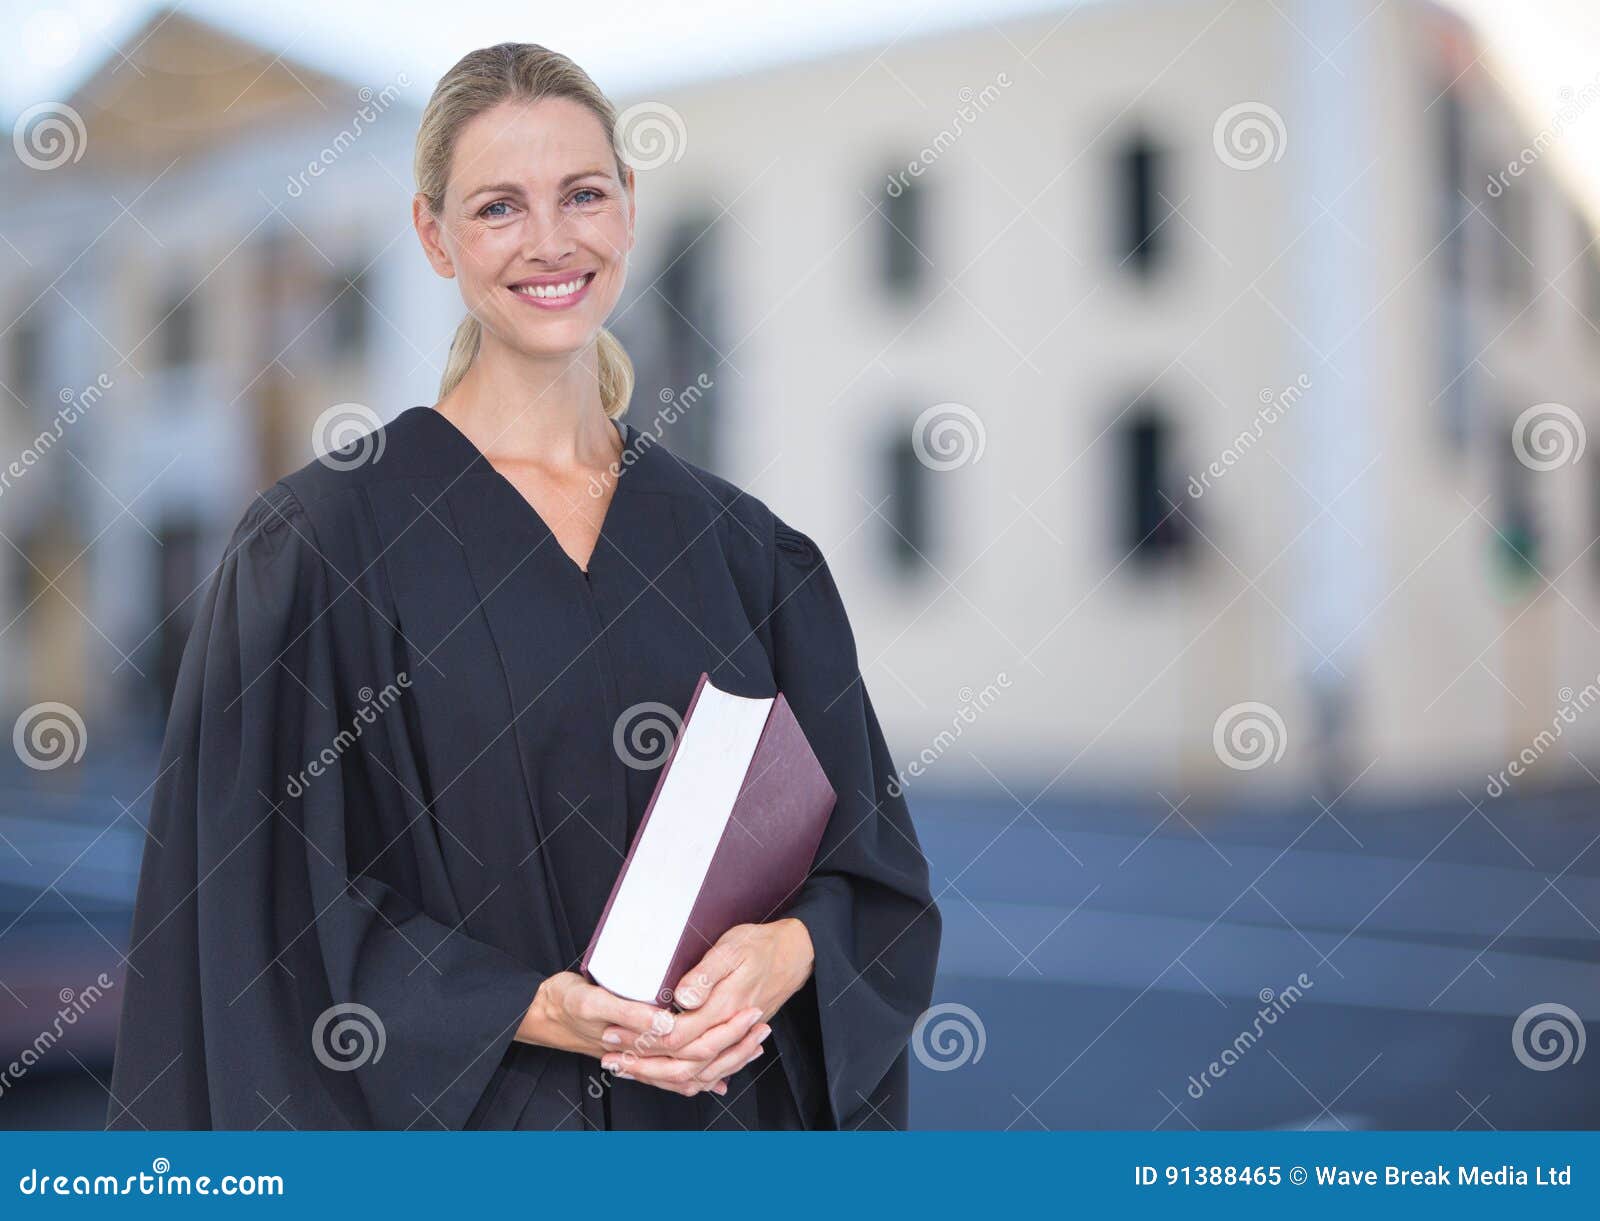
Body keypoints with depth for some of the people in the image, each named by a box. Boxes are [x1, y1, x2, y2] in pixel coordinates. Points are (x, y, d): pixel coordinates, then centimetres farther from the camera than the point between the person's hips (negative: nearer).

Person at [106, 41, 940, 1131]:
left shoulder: (740, 545, 1)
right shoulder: (319, 541, -10)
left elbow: (865, 847, 2)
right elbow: (273, 897, -11)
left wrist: (791, 950, -17)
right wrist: (536, 1010, -21)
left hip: (736, 1102, 4)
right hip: (466, 1123, -3)